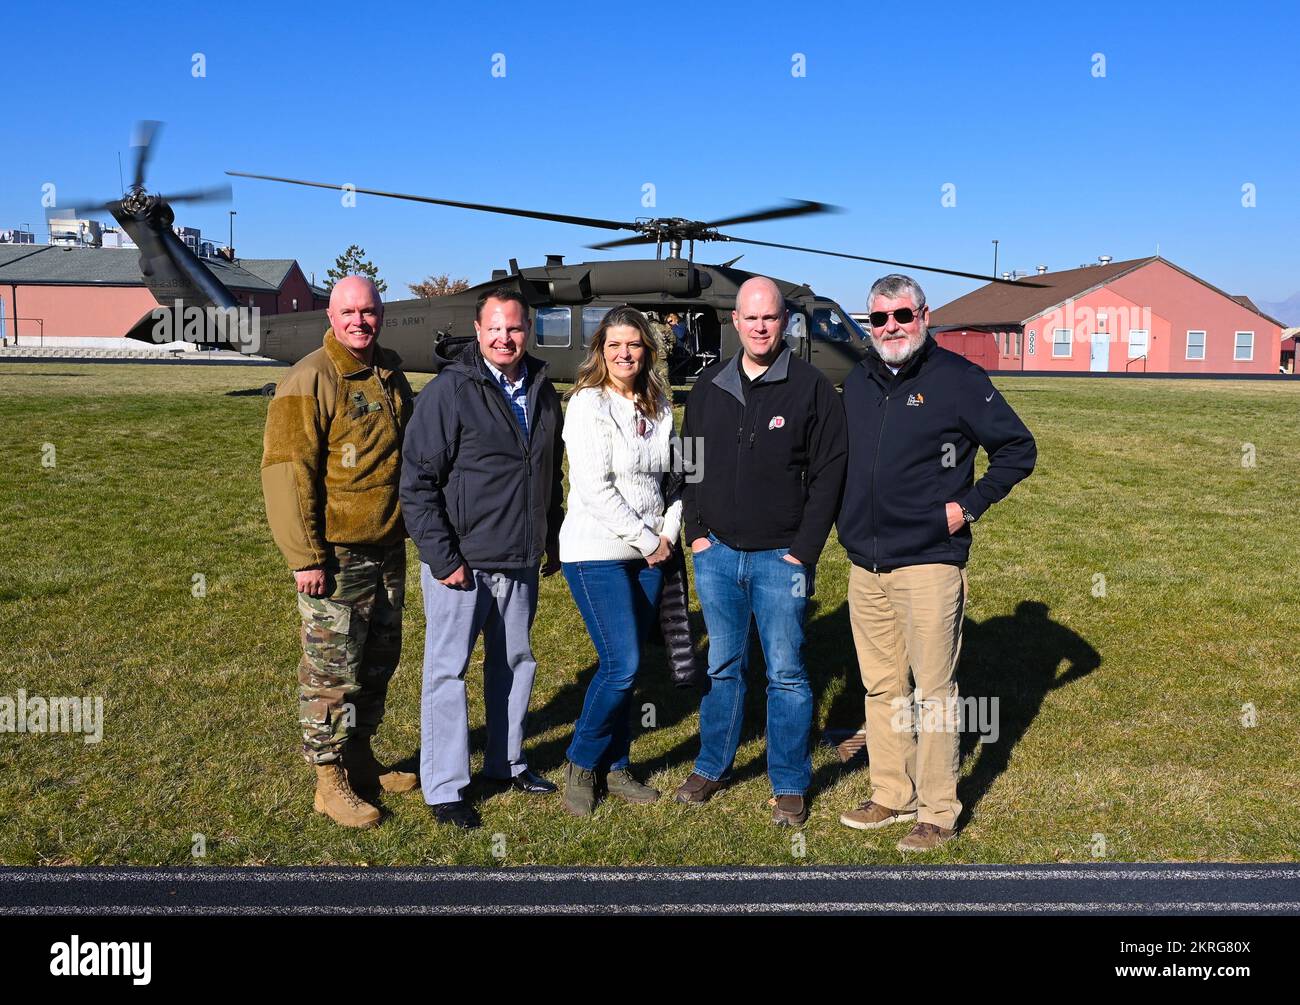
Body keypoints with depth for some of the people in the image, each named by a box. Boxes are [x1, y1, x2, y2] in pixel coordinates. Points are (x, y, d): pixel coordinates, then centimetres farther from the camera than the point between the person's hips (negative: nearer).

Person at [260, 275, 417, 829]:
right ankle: (330, 781, 16)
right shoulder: (310, 380, -14)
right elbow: (286, 470, -18)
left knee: (378, 662, 18)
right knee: (332, 672, 2)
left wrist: (417, 528, 19)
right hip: (335, 557, -7)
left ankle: (360, 757, 34)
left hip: (387, 551, 8)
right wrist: (304, 556, -20)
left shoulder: (390, 374, 10)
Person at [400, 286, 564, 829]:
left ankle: (506, 761, 36)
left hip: (520, 562, 6)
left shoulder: (542, 391, 7)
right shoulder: (448, 392, -13)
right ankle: (444, 787, 15)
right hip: (461, 563, -6)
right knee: (448, 670, 3)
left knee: (515, 662, 18)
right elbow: (417, 483, -14)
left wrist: (552, 539, 16)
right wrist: (442, 558, -17)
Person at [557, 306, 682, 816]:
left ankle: (614, 766, 24)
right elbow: (594, 488, -16)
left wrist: (670, 530, 1)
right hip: (597, 553, -6)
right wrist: (646, 540, -12)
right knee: (621, 665, -10)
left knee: (626, 666, 10)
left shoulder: (659, 405, 10)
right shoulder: (588, 404, -9)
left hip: (649, 553, 6)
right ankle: (581, 764, 11)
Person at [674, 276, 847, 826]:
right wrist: (696, 531, 4)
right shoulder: (710, 386, 6)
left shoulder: (812, 387, -6)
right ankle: (712, 766, 29)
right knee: (722, 666, 15)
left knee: (786, 672, 4)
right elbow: (689, 463, 13)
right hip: (717, 554, 4)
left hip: (781, 557, -3)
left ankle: (789, 785, 17)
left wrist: (804, 550, -11)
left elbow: (829, 473, -7)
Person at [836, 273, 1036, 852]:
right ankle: (892, 796, 27)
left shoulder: (957, 378, -6)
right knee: (881, 688, 13)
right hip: (865, 565, 6)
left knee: (933, 691, 1)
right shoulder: (858, 382, 12)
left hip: (929, 563, -6)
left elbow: (1019, 449, -2)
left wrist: (970, 505, -8)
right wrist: (847, 520, 13)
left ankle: (938, 814, 13)